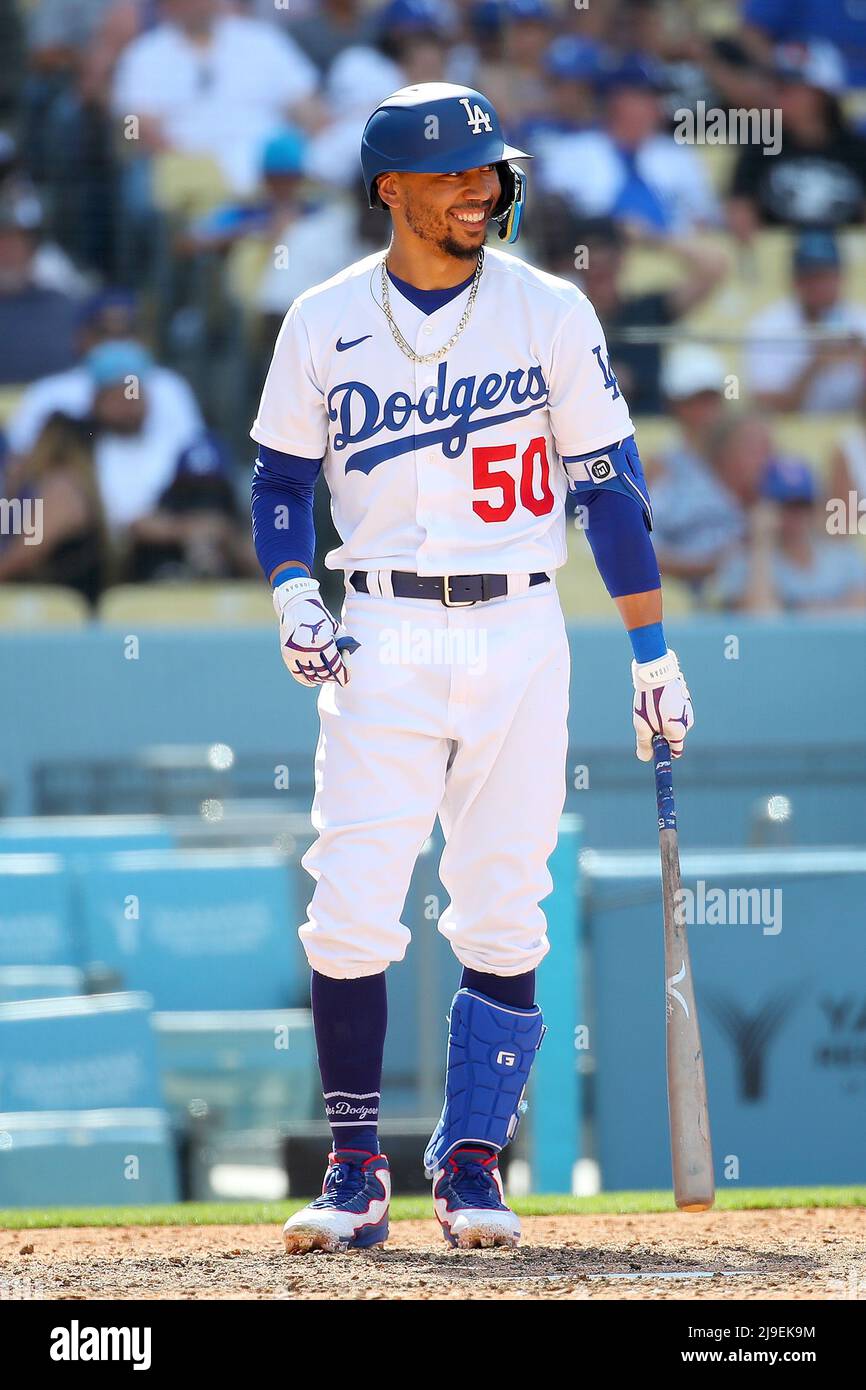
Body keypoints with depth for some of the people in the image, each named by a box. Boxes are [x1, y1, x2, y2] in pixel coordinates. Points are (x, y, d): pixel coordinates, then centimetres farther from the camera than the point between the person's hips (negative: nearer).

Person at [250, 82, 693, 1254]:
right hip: (382, 646, 0)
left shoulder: (551, 314, 1)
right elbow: (282, 479, 13)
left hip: (519, 640, 0)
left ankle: (472, 1163, 10)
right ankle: (357, 1170, 3)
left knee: (502, 922, 0)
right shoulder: (325, 323, 4)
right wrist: (292, 600, -5)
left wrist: (653, 656, 2)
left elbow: (611, 486, 4)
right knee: (351, 914, -8)